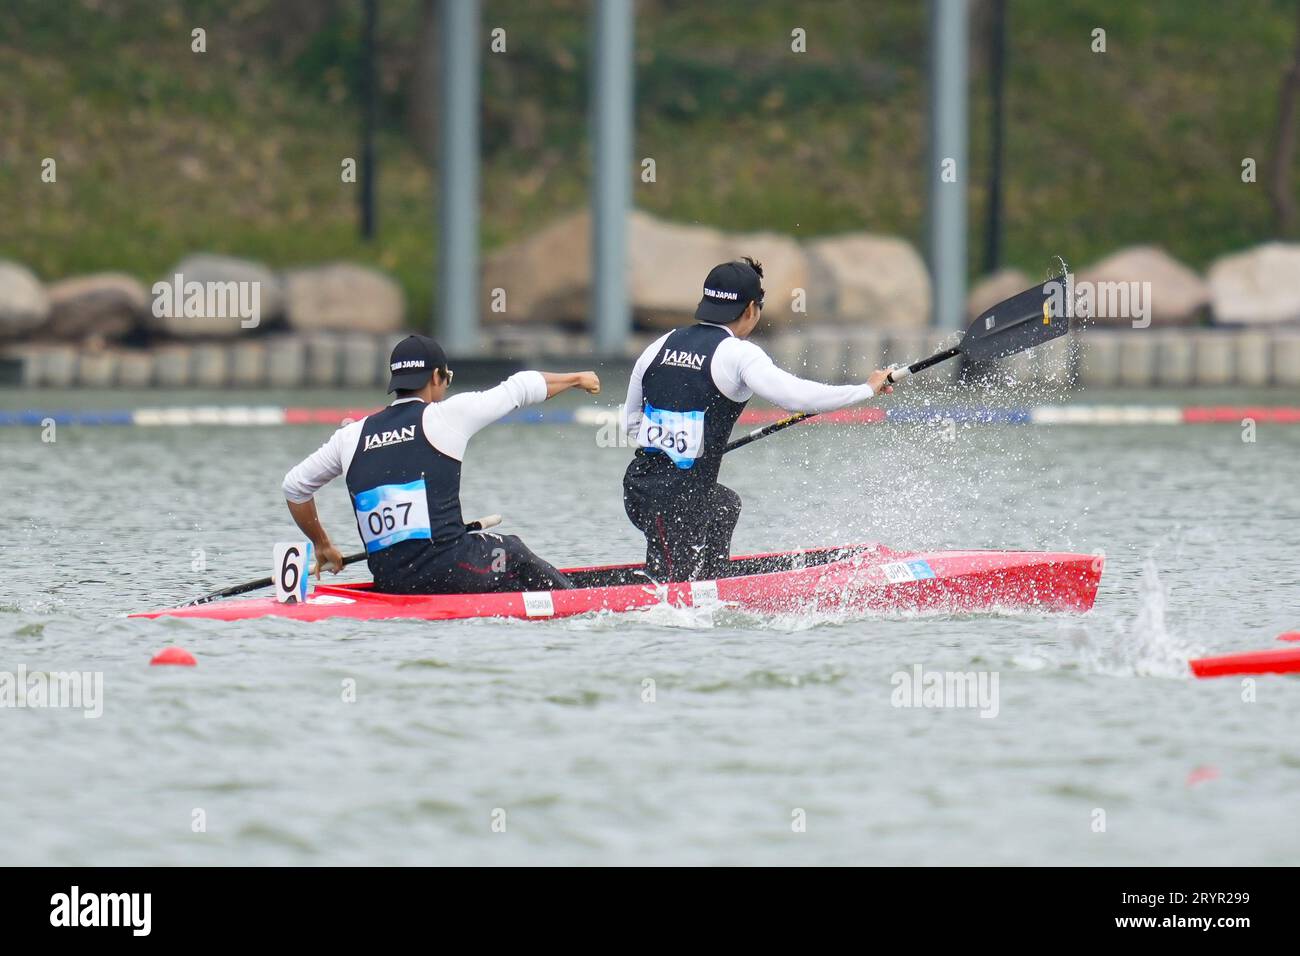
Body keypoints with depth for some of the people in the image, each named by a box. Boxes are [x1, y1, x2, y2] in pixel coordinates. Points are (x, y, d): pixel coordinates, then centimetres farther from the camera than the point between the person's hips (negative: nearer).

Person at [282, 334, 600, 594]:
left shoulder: (351, 436, 11)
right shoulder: (447, 415, -1)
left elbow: (295, 486, 23)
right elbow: (521, 387, 12)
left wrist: (322, 546, 36)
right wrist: (576, 378, 29)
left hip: (389, 582, 5)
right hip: (447, 571, -5)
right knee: (509, 551, 26)